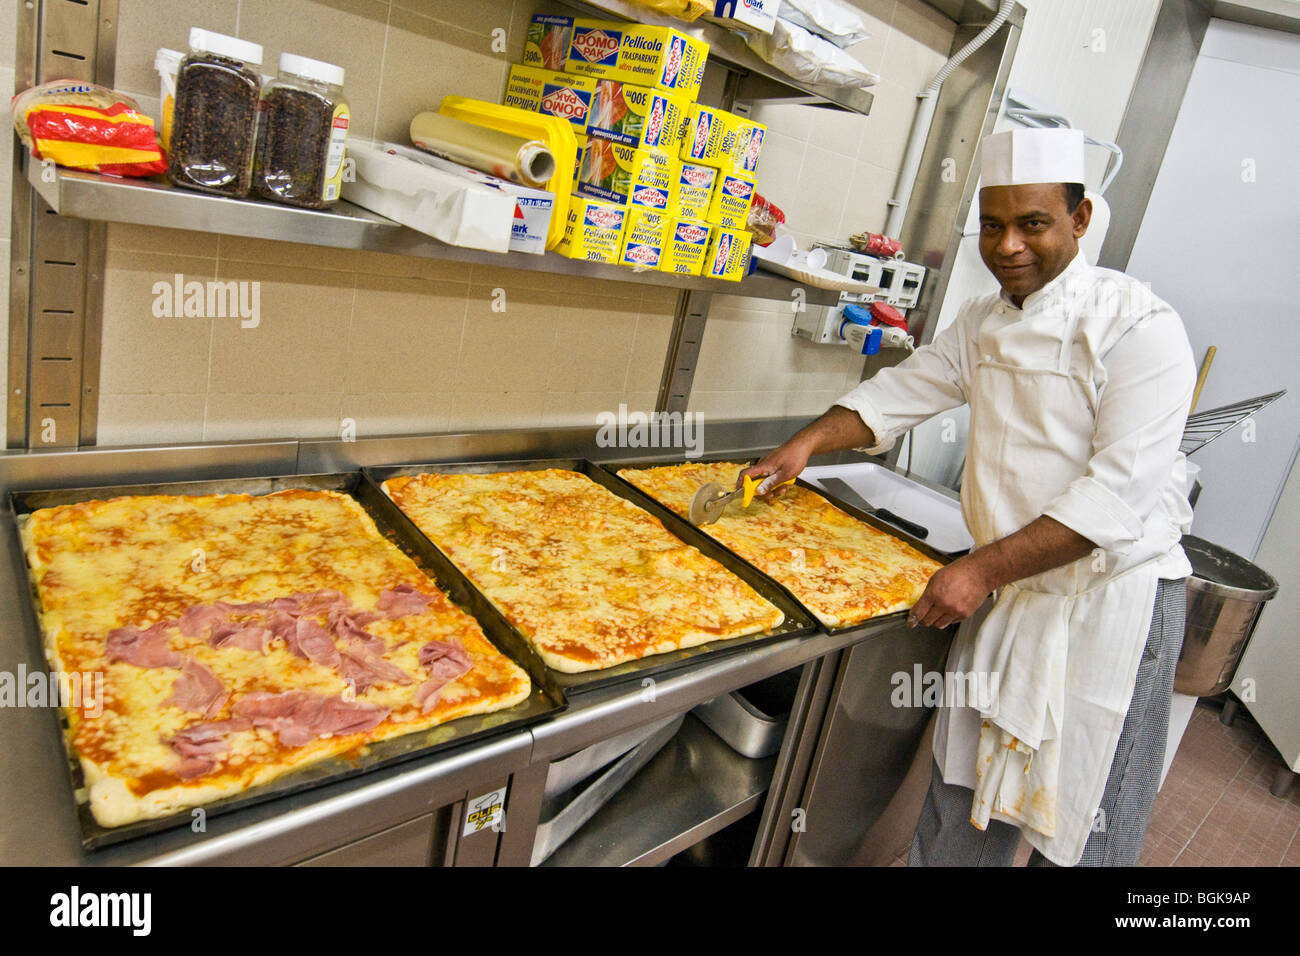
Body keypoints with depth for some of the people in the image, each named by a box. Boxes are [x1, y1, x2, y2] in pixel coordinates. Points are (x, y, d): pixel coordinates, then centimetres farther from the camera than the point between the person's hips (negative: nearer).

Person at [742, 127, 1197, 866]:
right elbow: (904, 391, 16)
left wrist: (983, 568, -23)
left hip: (1112, 602, -5)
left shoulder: (1140, 327, -15)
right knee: (961, 814, 14)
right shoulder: (984, 324, 8)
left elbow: (1119, 492, -21)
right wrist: (811, 440, 1)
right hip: (1009, 595, 6)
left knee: (1080, 835, 6)